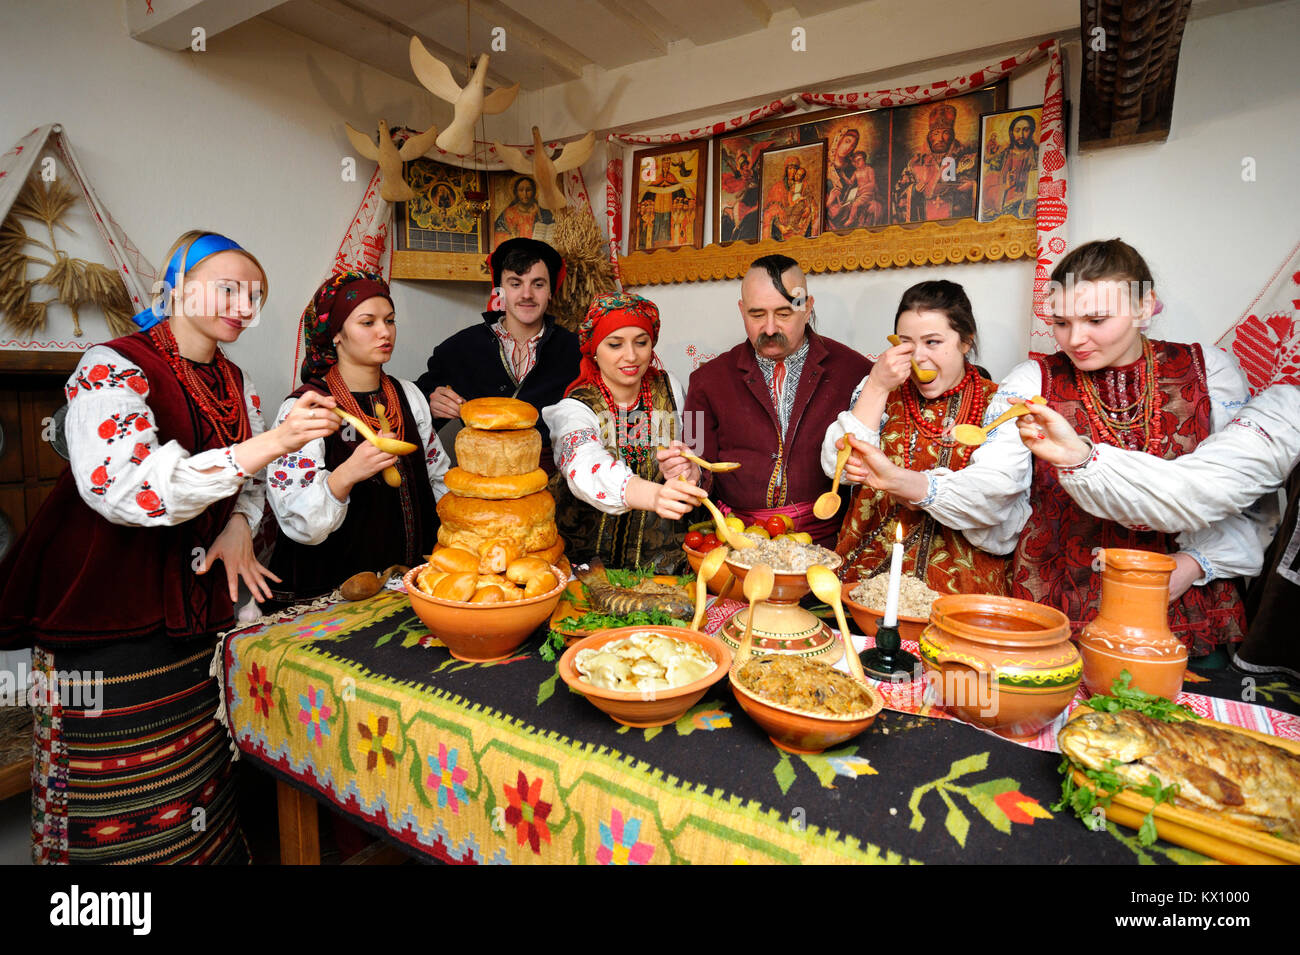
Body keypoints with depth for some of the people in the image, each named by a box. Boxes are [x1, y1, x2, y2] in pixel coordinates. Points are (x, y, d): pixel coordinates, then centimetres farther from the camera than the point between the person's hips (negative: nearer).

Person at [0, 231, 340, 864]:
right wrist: (272, 442, -36)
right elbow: (123, 488, -29)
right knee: (118, 823, 4)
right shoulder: (113, 369, -12)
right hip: (107, 625, -6)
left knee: (195, 794, 14)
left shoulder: (233, 382, 9)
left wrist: (239, 524, -2)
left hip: (195, 616, 6)